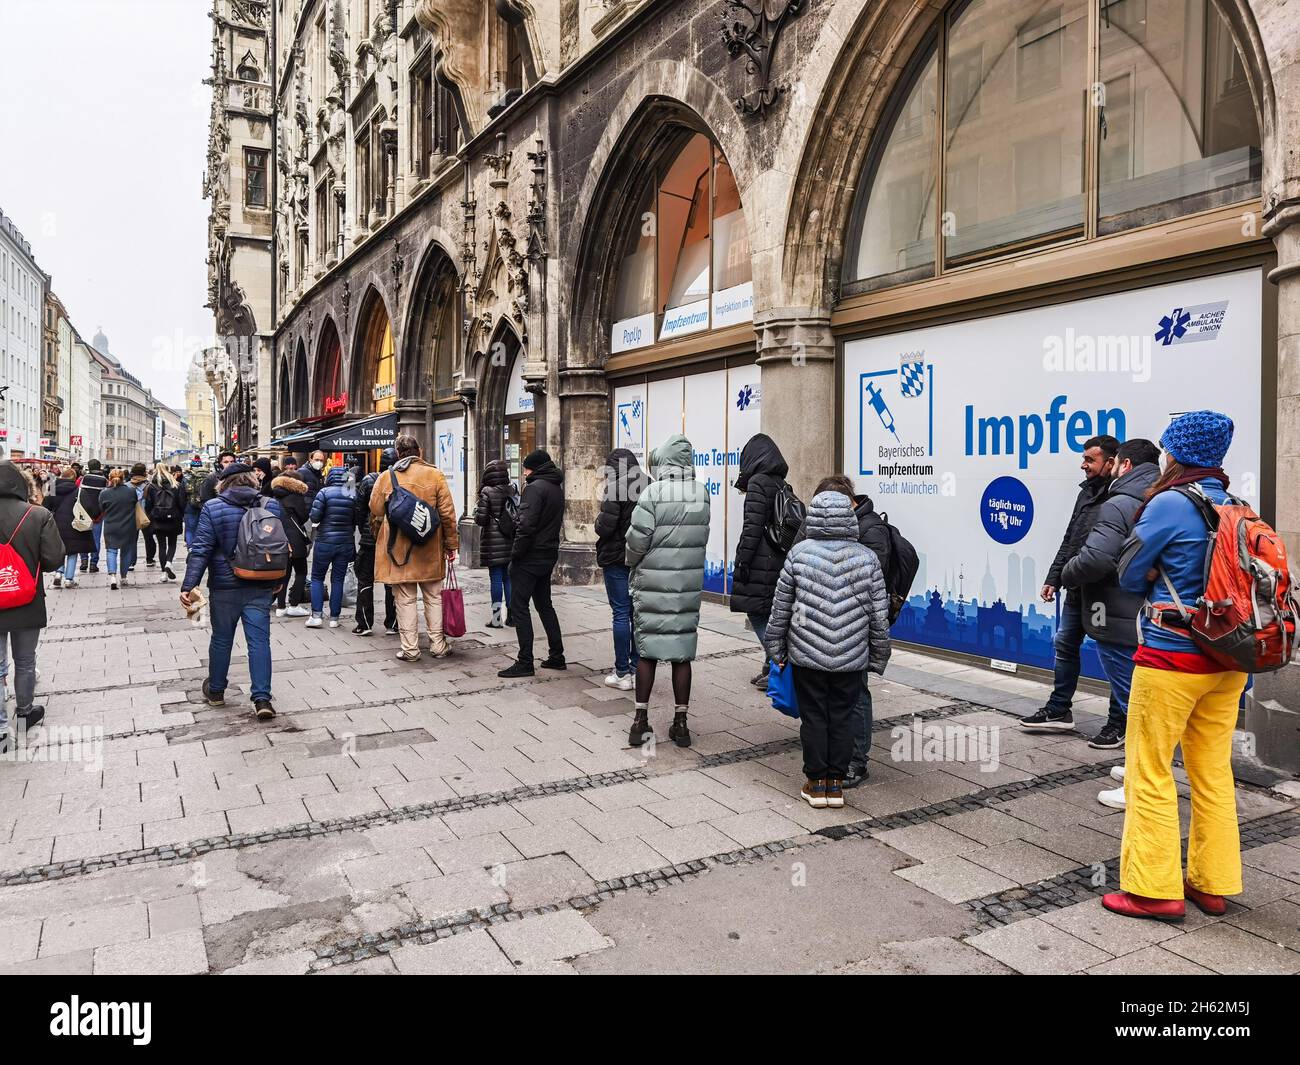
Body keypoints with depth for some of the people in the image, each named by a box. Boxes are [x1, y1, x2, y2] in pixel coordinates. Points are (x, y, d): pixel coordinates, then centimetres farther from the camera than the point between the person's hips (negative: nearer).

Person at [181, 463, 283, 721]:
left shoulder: (212, 508, -6)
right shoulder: (271, 506, 2)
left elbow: (200, 549, -12)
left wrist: (188, 585, -12)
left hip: (225, 586, -1)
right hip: (260, 587, 1)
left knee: (221, 639, 14)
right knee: (259, 640, 0)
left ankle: (216, 691, 31)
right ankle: (262, 699, -6)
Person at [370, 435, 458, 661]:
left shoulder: (386, 478, -2)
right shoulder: (435, 475, -3)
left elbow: (375, 513, 6)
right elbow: (448, 513, -4)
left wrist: (380, 539, 24)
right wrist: (451, 544, 3)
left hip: (398, 549, 0)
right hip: (430, 550, 0)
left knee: (405, 599, 7)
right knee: (434, 597, 12)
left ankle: (410, 648, 9)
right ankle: (438, 645, 16)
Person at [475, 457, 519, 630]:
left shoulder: (487, 492, -10)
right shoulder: (513, 490, 4)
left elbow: (480, 519, -11)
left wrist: (476, 508, 7)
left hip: (493, 543, -5)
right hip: (510, 541, 5)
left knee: (496, 579, -1)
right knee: (509, 577, 10)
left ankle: (497, 618, 3)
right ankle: (513, 615, 14)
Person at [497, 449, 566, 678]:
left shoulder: (535, 488, -15)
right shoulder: (557, 488, 14)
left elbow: (526, 524, -23)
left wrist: (516, 552, -14)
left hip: (530, 556, -9)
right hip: (549, 554, 9)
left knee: (519, 606, -3)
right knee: (544, 604, 18)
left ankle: (525, 662, -3)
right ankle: (557, 656, 21)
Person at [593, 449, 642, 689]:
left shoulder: (616, 487, -13)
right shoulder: (647, 486, 5)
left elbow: (605, 526, -16)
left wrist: (598, 522, 3)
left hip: (617, 558, -6)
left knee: (621, 614, -1)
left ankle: (622, 674, 4)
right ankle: (637, 670, 17)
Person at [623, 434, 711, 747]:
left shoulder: (653, 493, -11)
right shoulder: (702, 494, 0)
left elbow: (637, 539, -10)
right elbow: (701, 538, 3)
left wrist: (633, 563, 7)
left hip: (652, 584, -2)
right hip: (689, 585, 3)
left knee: (647, 651, 8)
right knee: (682, 653, 8)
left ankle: (640, 721, 14)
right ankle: (680, 723, 15)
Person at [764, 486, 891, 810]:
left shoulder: (799, 553, -6)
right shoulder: (867, 558, -4)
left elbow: (781, 607, 0)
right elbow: (879, 615, 1)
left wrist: (777, 648, 11)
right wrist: (878, 657, 12)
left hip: (807, 655, -1)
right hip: (852, 658, 1)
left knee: (813, 716, 10)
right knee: (842, 718, 12)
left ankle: (816, 782, 18)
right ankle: (836, 783, 20)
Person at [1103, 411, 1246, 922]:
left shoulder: (1170, 504, -14)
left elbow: (1129, 576, -6)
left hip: (1172, 657, -7)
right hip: (1226, 660, 7)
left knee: (1150, 773, 3)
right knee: (1213, 773, 14)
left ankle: (1154, 889, 9)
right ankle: (1213, 883, 24)